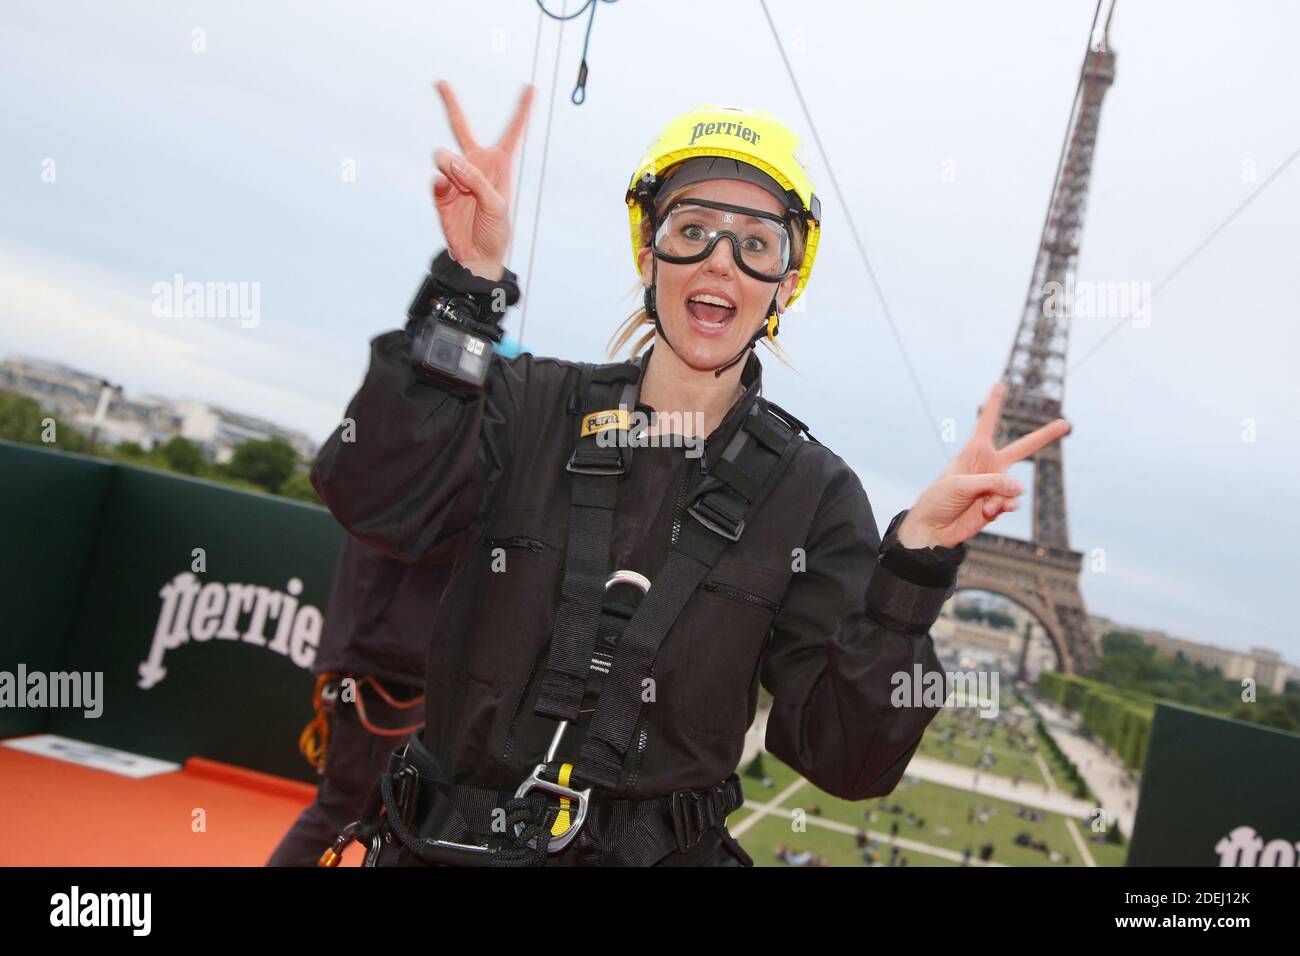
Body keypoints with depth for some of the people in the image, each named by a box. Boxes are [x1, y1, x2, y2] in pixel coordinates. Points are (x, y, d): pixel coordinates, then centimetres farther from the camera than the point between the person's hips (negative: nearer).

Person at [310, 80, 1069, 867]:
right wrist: (471, 280, -20)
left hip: (663, 849, -1)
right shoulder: (531, 405, 1)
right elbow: (378, 501, -17)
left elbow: (846, 759, -6)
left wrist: (916, 557, -17)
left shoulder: (813, 495, -1)